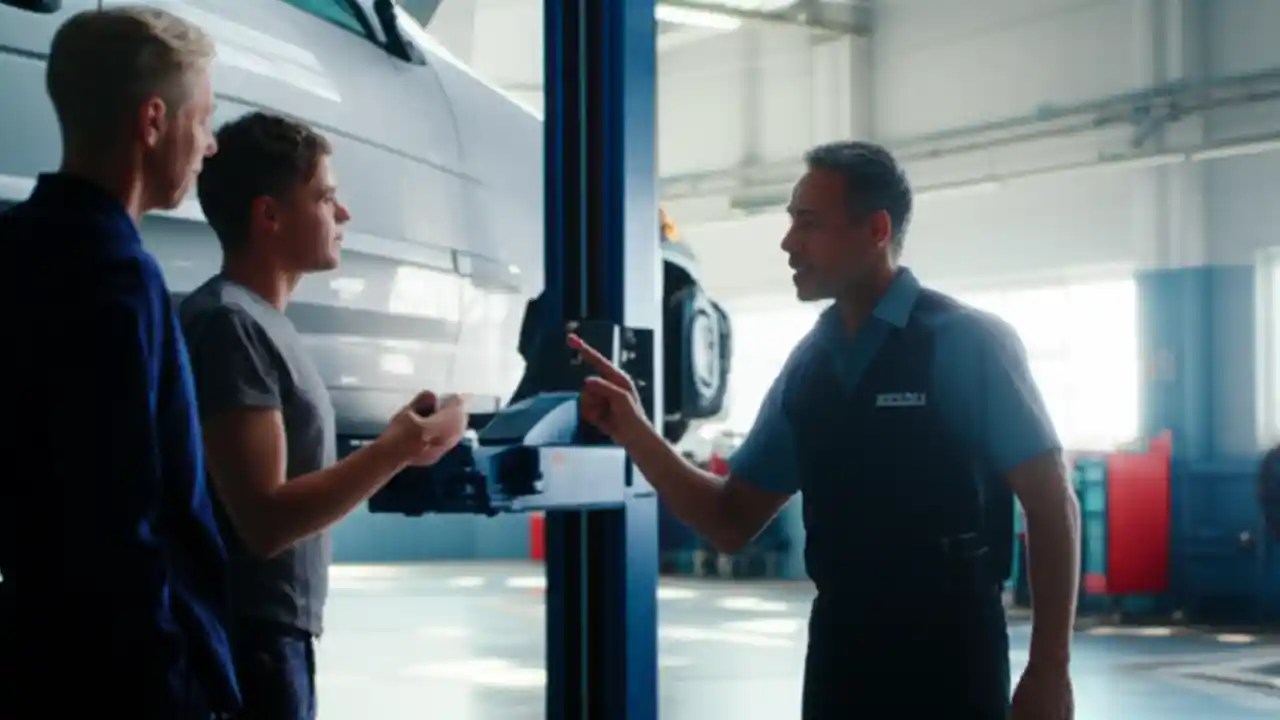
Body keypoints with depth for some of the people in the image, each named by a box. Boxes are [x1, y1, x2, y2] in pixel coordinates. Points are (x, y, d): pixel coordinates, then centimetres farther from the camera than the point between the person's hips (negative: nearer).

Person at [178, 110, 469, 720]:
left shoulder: (262, 321, 13)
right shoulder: (228, 322, -16)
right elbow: (265, 520, -21)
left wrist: (391, 450, 9)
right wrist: (395, 451, -17)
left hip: (273, 637, 9)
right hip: (247, 644, -9)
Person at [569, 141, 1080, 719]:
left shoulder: (969, 343, -9)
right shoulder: (807, 367, 7)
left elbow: (1052, 507, -8)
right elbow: (732, 521, 11)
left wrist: (1050, 670, -13)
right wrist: (635, 435, -3)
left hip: (950, 661, -5)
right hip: (839, 656, 5)